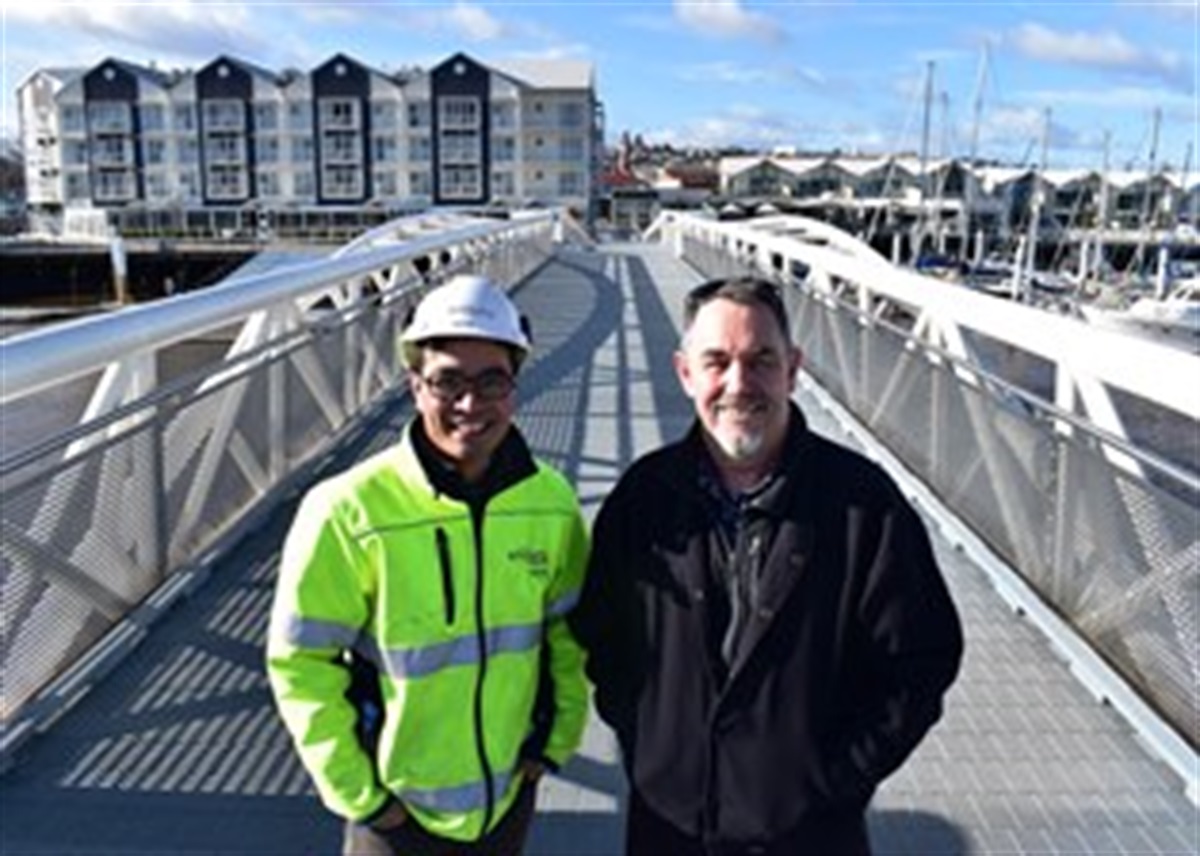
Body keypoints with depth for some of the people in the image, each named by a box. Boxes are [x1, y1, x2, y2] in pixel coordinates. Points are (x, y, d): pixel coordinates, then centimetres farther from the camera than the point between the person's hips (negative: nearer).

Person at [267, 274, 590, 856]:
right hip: (397, 809, -3)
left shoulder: (551, 502, -10)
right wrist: (356, 793, -10)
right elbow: (299, 661, -13)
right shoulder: (350, 513, -22)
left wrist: (560, 737, 4)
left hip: (511, 794, 4)